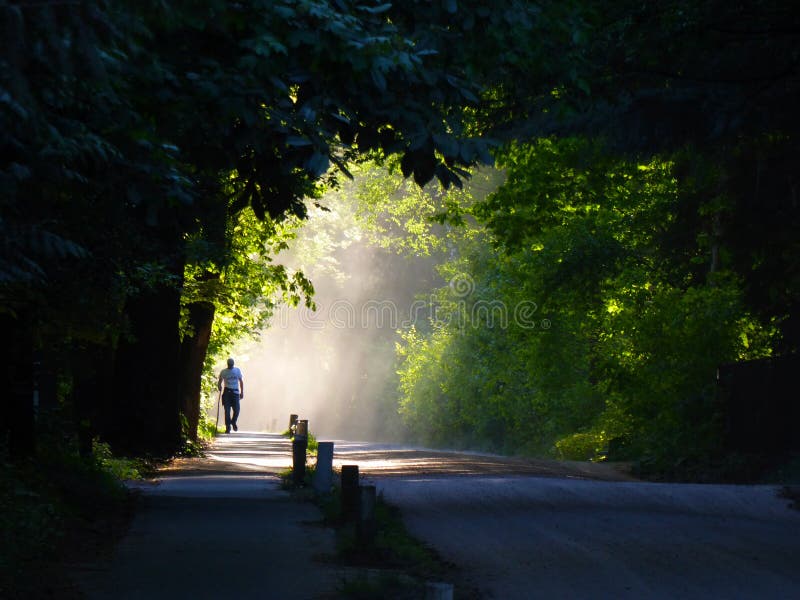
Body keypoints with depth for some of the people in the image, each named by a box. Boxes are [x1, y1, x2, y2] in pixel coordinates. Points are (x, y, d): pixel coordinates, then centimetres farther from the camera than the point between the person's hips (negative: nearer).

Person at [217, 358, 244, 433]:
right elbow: (220, 381, 10)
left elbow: (241, 381, 12)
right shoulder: (223, 372, 5)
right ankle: (228, 427, 0)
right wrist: (219, 386, -13)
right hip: (227, 392, -1)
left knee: (236, 410, -4)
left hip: (235, 392, 1)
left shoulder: (238, 370, 8)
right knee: (227, 411, -5)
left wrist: (242, 392, 7)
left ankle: (233, 423, 25)